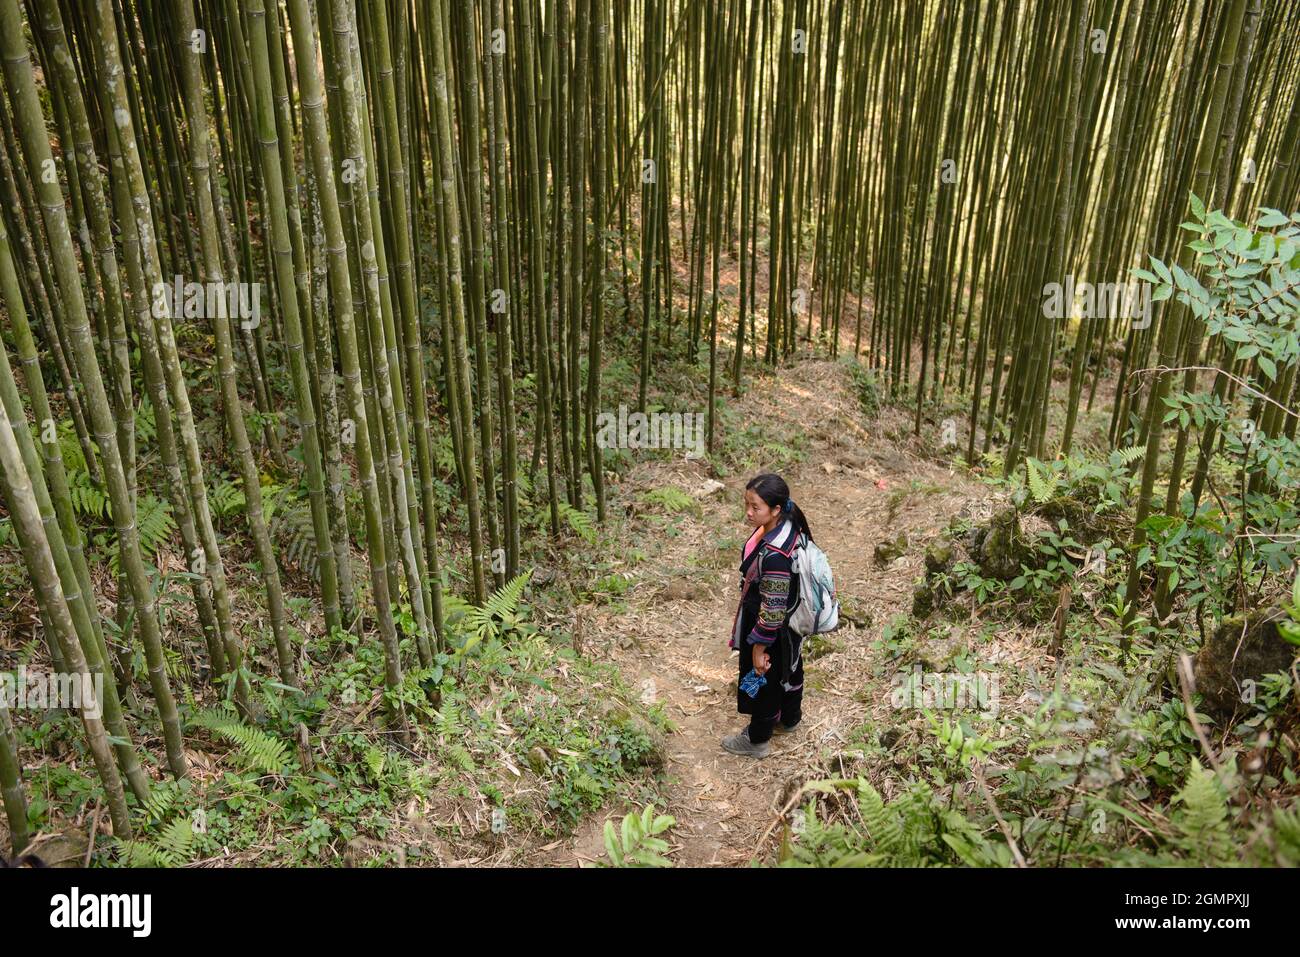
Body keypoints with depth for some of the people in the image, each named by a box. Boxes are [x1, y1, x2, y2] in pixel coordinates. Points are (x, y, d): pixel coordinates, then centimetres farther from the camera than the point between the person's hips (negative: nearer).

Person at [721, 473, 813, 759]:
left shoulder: (774, 555, -40)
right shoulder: (787, 525, -13)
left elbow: (772, 610, -30)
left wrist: (759, 648, -17)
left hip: (771, 629, -8)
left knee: (763, 680, 16)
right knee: (789, 670, 30)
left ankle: (757, 740, 40)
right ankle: (789, 719, 56)